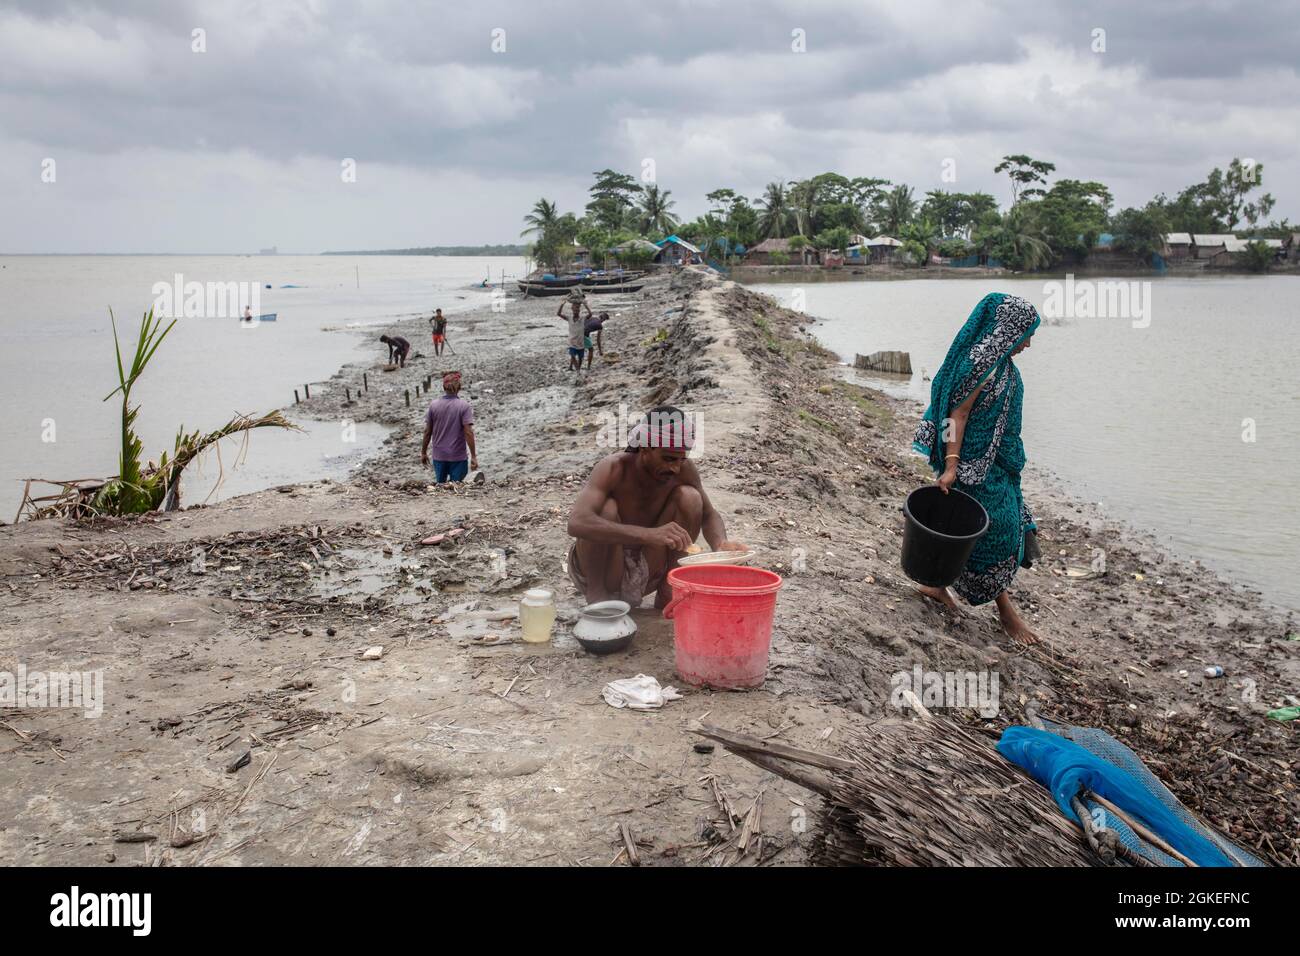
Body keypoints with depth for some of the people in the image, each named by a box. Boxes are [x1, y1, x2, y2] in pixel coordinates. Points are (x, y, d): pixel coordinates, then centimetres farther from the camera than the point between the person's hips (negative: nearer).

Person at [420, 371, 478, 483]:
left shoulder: (433, 405, -3)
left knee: (440, 486, 17)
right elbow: (468, 432, -16)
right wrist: (473, 456, -11)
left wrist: (423, 452, 11)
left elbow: (427, 431, 0)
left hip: (438, 456, 3)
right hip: (458, 457, -3)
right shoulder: (464, 406, -12)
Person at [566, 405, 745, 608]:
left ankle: (668, 589, -2)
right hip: (596, 568, -4)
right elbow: (577, 523, -42)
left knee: (690, 497, -13)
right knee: (606, 509, -32)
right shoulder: (613, 468, -26)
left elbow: (709, 515, 3)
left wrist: (720, 544, -22)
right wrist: (649, 534, -51)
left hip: (644, 572, 4)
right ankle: (596, 595, -14)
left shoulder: (683, 469, -13)